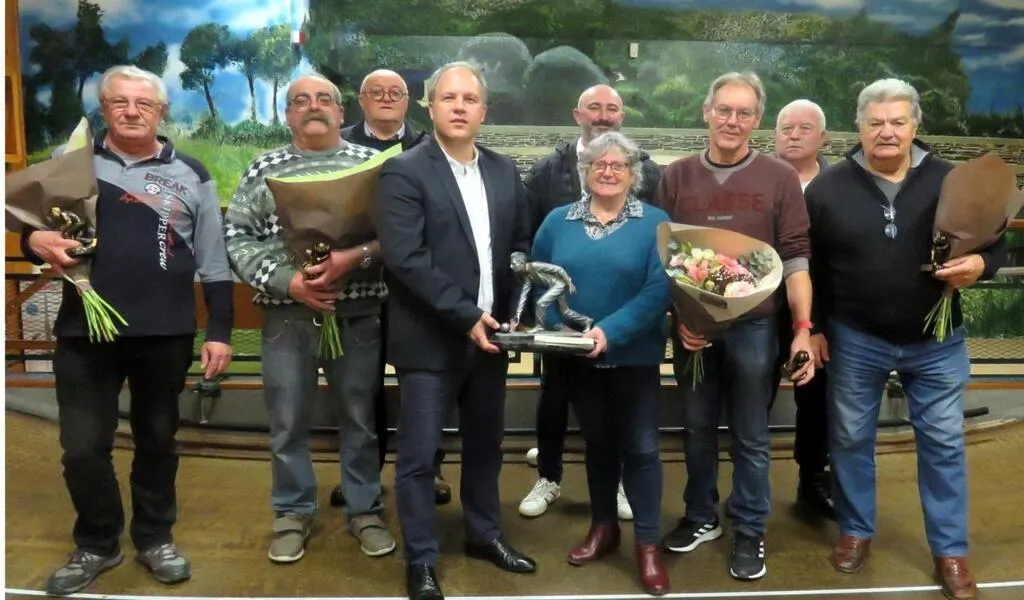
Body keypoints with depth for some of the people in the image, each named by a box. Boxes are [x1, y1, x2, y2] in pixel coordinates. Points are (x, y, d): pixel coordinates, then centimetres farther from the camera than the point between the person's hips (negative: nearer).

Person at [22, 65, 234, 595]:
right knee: (82, 446, 6)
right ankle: (96, 545, 28)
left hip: (165, 334, 0)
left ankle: (155, 538, 31)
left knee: (157, 440, 13)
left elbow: (213, 262, 4)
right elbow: (32, 227, 10)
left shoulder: (190, 174, 4)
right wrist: (36, 239, -15)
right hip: (85, 332, 1)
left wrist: (219, 330, -2)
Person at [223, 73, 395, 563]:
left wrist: (353, 257, -20)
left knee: (359, 418, 10)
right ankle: (292, 512, 27)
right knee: (288, 421, 9)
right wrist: (286, 281, -13)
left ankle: (365, 510, 26)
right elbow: (238, 238, 0)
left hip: (358, 312, 0)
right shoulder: (263, 170, 7)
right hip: (287, 314, 1)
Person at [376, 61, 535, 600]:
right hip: (430, 339, -5)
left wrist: (514, 311, -2)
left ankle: (484, 535, 39)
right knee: (418, 456, 5)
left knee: (485, 445, 19)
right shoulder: (404, 172, -9)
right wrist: (465, 316, -20)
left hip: (490, 334, 6)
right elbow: (405, 258, -17)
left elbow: (521, 245, 12)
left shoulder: (504, 171, 9)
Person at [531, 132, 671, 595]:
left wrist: (609, 332, -26)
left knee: (640, 446, 3)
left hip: (634, 355, -3)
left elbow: (658, 290, -16)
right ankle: (603, 526, 35)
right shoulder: (558, 221, 3)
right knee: (596, 440, 17)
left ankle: (648, 543, 19)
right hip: (577, 357, 3)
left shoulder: (655, 223, -6)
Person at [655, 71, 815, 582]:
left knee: (751, 436, 10)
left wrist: (803, 327, -10)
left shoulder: (780, 178, -2)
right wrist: (680, 316, -6)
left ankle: (749, 531, 26)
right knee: (698, 430, 15)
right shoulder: (676, 176, 2)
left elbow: (795, 257, -4)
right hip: (692, 326, 2)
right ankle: (701, 517, 33)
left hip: (753, 326, -1)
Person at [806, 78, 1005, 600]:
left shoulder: (951, 181, -2)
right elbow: (807, 264, 1)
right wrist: (812, 328, -1)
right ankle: (855, 531, 32)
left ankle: (950, 552, 24)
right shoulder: (828, 187, -4)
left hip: (937, 341, 1)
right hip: (855, 340, 0)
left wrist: (980, 264, -18)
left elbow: (995, 240, 5)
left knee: (943, 443, 8)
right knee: (850, 440, 11)